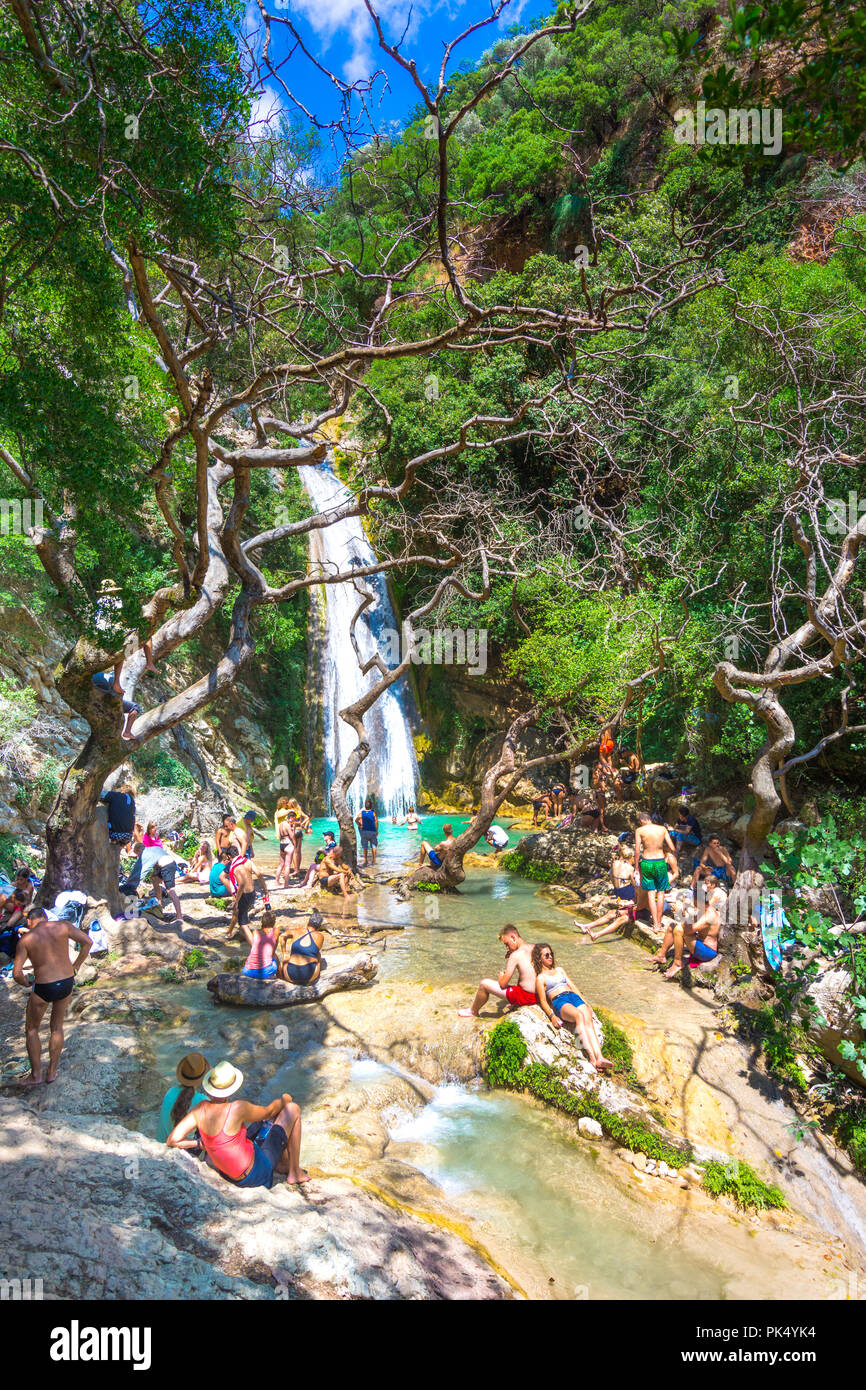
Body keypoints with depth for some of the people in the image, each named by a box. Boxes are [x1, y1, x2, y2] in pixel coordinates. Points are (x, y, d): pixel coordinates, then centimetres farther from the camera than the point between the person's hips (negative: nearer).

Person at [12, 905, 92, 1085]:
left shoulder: (26, 939, -6)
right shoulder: (63, 926, -1)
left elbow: (17, 973, -11)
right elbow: (87, 942, 3)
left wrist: (26, 983, 10)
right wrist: (75, 967, 12)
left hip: (43, 989, -3)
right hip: (66, 983, 3)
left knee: (31, 1029, 21)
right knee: (57, 1027, 22)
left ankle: (36, 1074, 22)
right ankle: (52, 1072, 28)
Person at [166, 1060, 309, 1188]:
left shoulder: (202, 1108, -14)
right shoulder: (237, 1108, -31)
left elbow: (171, 1140, -13)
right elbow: (268, 1111, -12)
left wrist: (202, 1144, -4)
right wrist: (284, 1098, 8)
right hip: (257, 1174, -7)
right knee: (292, 1109, 3)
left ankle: (285, 1164, 36)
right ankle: (294, 1173, 14)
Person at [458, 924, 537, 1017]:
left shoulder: (516, 955, -18)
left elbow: (503, 984, -12)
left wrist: (500, 975, 10)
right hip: (538, 994, 8)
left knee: (484, 984, 4)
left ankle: (473, 1011, 28)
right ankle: (515, 1003, 40)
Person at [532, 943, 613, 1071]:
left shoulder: (559, 969, 31)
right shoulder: (540, 978, 15)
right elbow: (543, 1001, 7)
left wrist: (585, 1002, 14)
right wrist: (552, 1016, -10)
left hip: (574, 996, 5)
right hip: (559, 1002, -5)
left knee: (588, 1019, -28)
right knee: (579, 1015, -36)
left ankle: (599, 1057, -45)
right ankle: (591, 1057, -47)